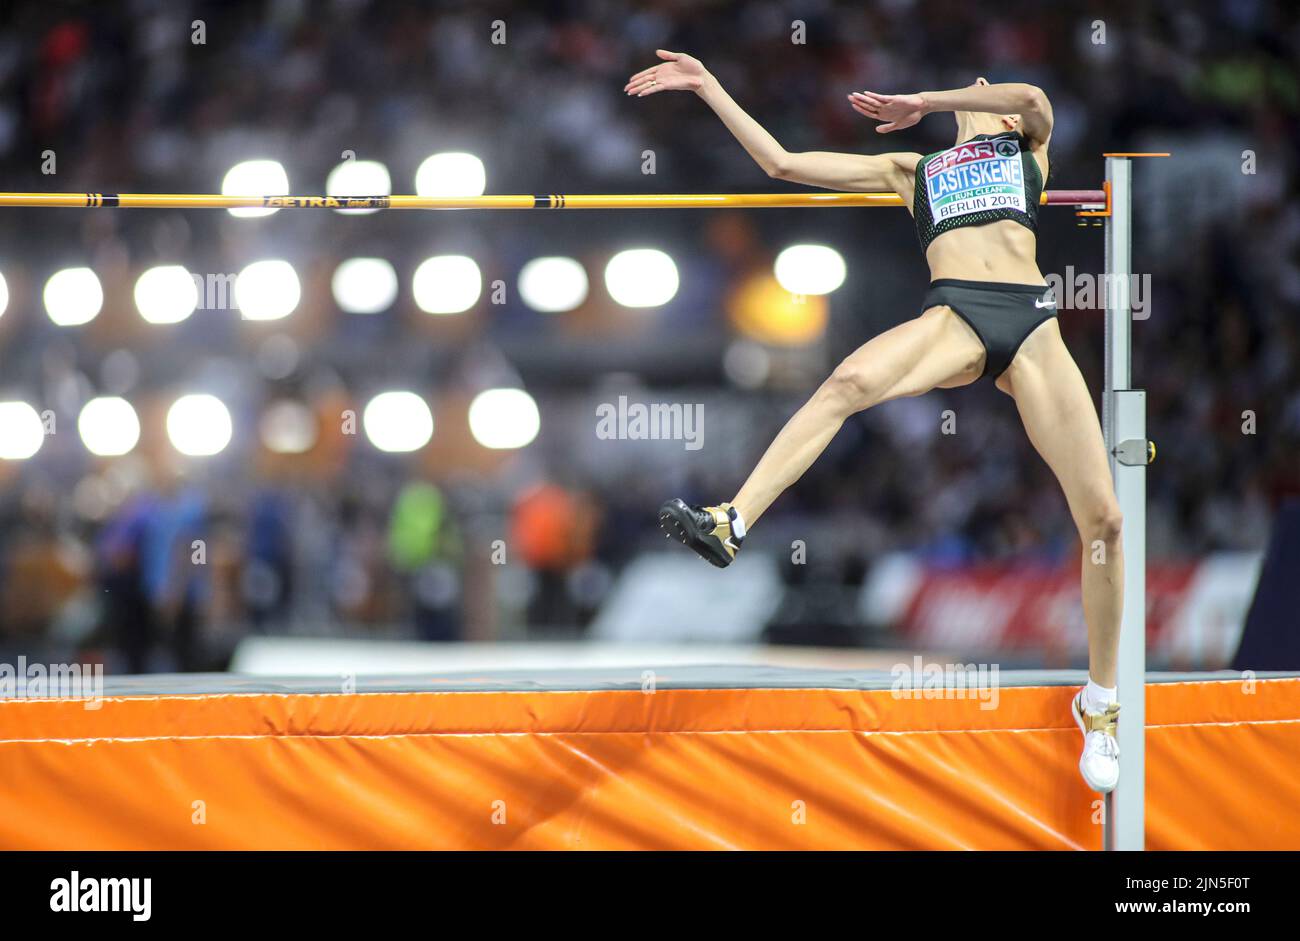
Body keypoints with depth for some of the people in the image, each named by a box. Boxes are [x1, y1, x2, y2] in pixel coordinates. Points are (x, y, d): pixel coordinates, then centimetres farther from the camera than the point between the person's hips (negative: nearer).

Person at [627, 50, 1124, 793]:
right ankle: (732, 525, -45)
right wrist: (710, 89, 25)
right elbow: (780, 161, 27)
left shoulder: (1031, 151, 27)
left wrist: (919, 101, 11)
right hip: (954, 315, 0)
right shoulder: (912, 171, 30)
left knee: (1102, 517, -8)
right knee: (850, 381, -35)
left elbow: (1033, 98, 3)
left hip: (1032, 324, 0)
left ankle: (1101, 701, 7)